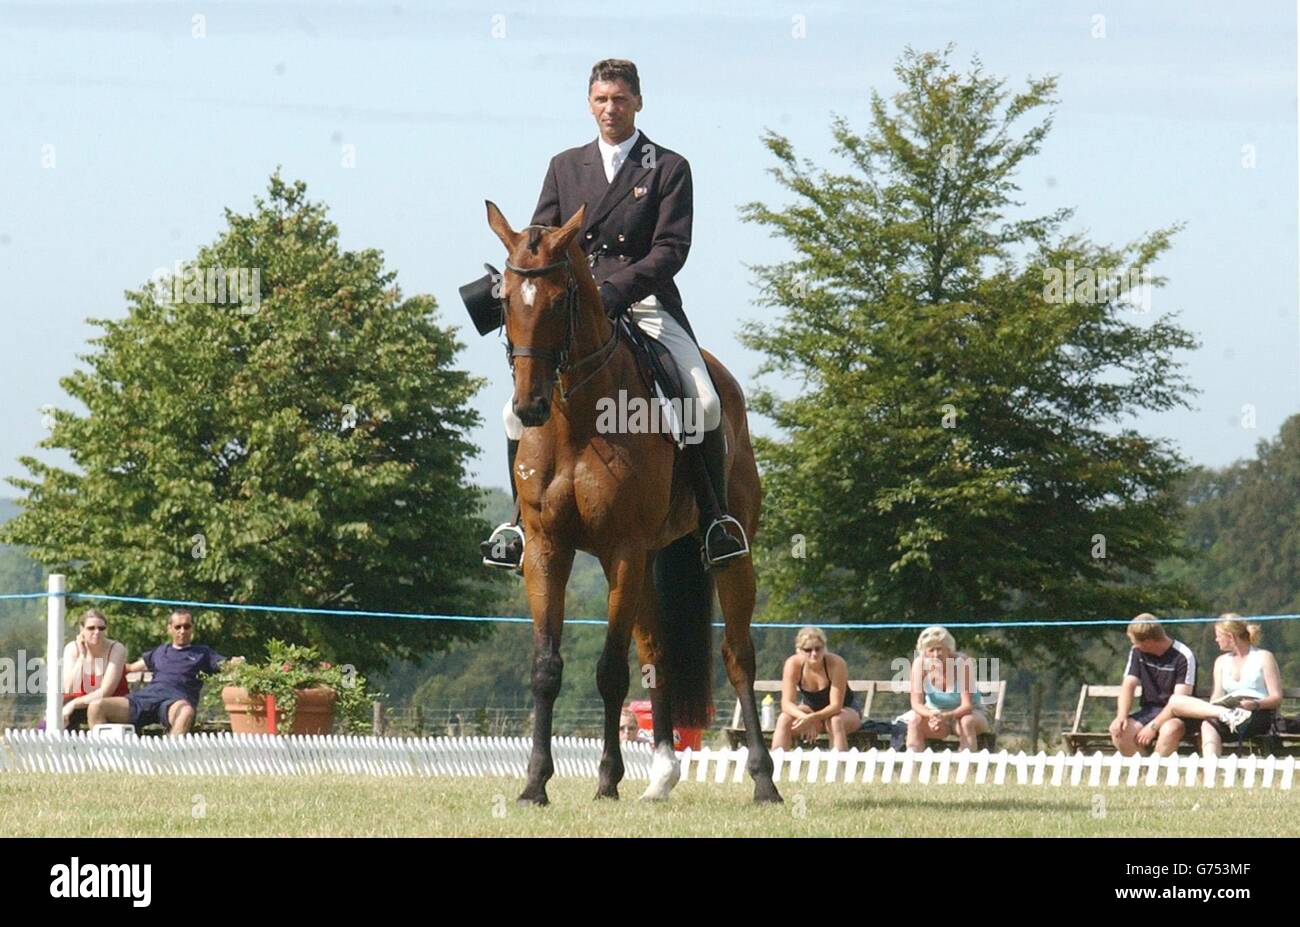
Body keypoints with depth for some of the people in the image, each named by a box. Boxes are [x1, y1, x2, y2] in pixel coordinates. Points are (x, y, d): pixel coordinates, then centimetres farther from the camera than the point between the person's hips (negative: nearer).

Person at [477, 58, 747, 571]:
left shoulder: (669, 169, 6)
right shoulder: (565, 167, 17)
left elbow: (671, 248, -4)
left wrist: (617, 289, -19)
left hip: (646, 305, -2)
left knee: (704, 403, -22)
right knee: (520, 407, -15)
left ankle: (716, 518, -7)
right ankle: (523, 519, 2)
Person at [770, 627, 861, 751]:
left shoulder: (836, 664, -28)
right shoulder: (793, 664, -21)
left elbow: (836, 706, -28)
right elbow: (787, 703, -23)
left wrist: (812, 718, -45)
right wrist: (805, 717, -44)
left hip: (845, 710, -2)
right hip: (811, 710, 2)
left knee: (835, 721, -36)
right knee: (784, 719, -26)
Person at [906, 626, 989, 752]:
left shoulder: (963, 663, -24)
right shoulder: (920, 664, -16)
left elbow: (967, 705, -26)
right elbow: (916, 703, -18)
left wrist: (947, 716, -46)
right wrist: (931, 714, -41)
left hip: (964, 713, -2)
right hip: (937, 712, 2)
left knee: (966, 722, -35)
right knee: (914, 721, -26)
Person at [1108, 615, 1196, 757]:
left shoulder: (1184, 657, -14)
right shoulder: (1137, 652, 4)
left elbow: (1180, 700, -19)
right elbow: (1128, 686, 2)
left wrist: (1153, 726, -25)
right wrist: (1121, 716, -17)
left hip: (1175, 715, -5)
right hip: (1149, 711, 5)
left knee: (1170, 729, -39)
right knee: (1117, 729, -23)